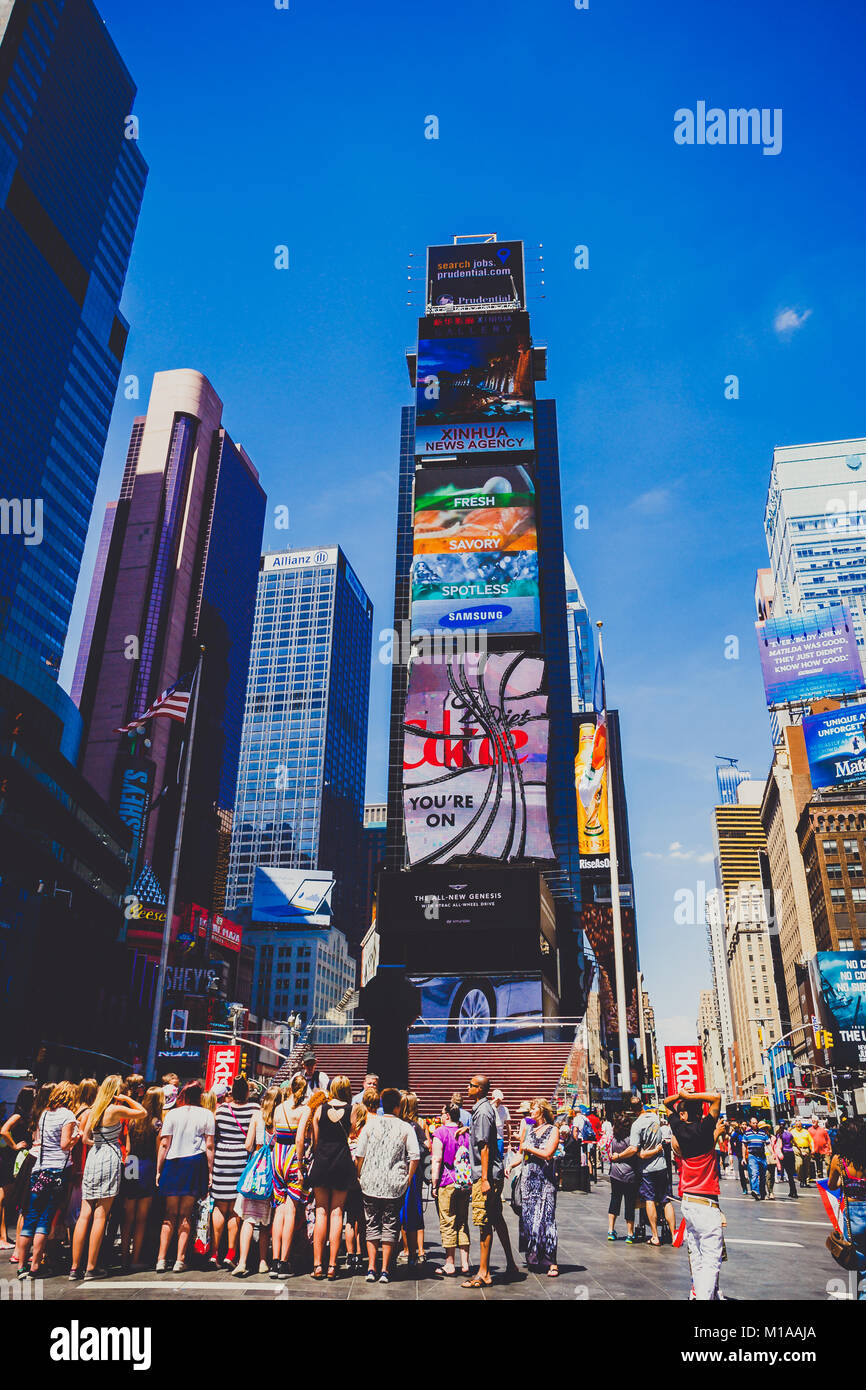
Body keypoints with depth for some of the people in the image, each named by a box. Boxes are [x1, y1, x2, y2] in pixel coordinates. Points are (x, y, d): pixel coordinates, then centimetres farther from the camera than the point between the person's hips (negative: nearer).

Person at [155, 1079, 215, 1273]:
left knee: (170, 1214, 10)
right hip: (196, 1164, 0)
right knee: (185, 1214, 6)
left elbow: (164, 1144, 0)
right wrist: (210, 1171, 3)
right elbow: (209, 1146, -1)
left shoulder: (172, 1114, 2)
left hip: (173, 1163, 1)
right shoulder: (206, 1115, 1)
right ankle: (180, 1260, 5)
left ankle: (161, 1259, 5)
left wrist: (159, 1170, 7)